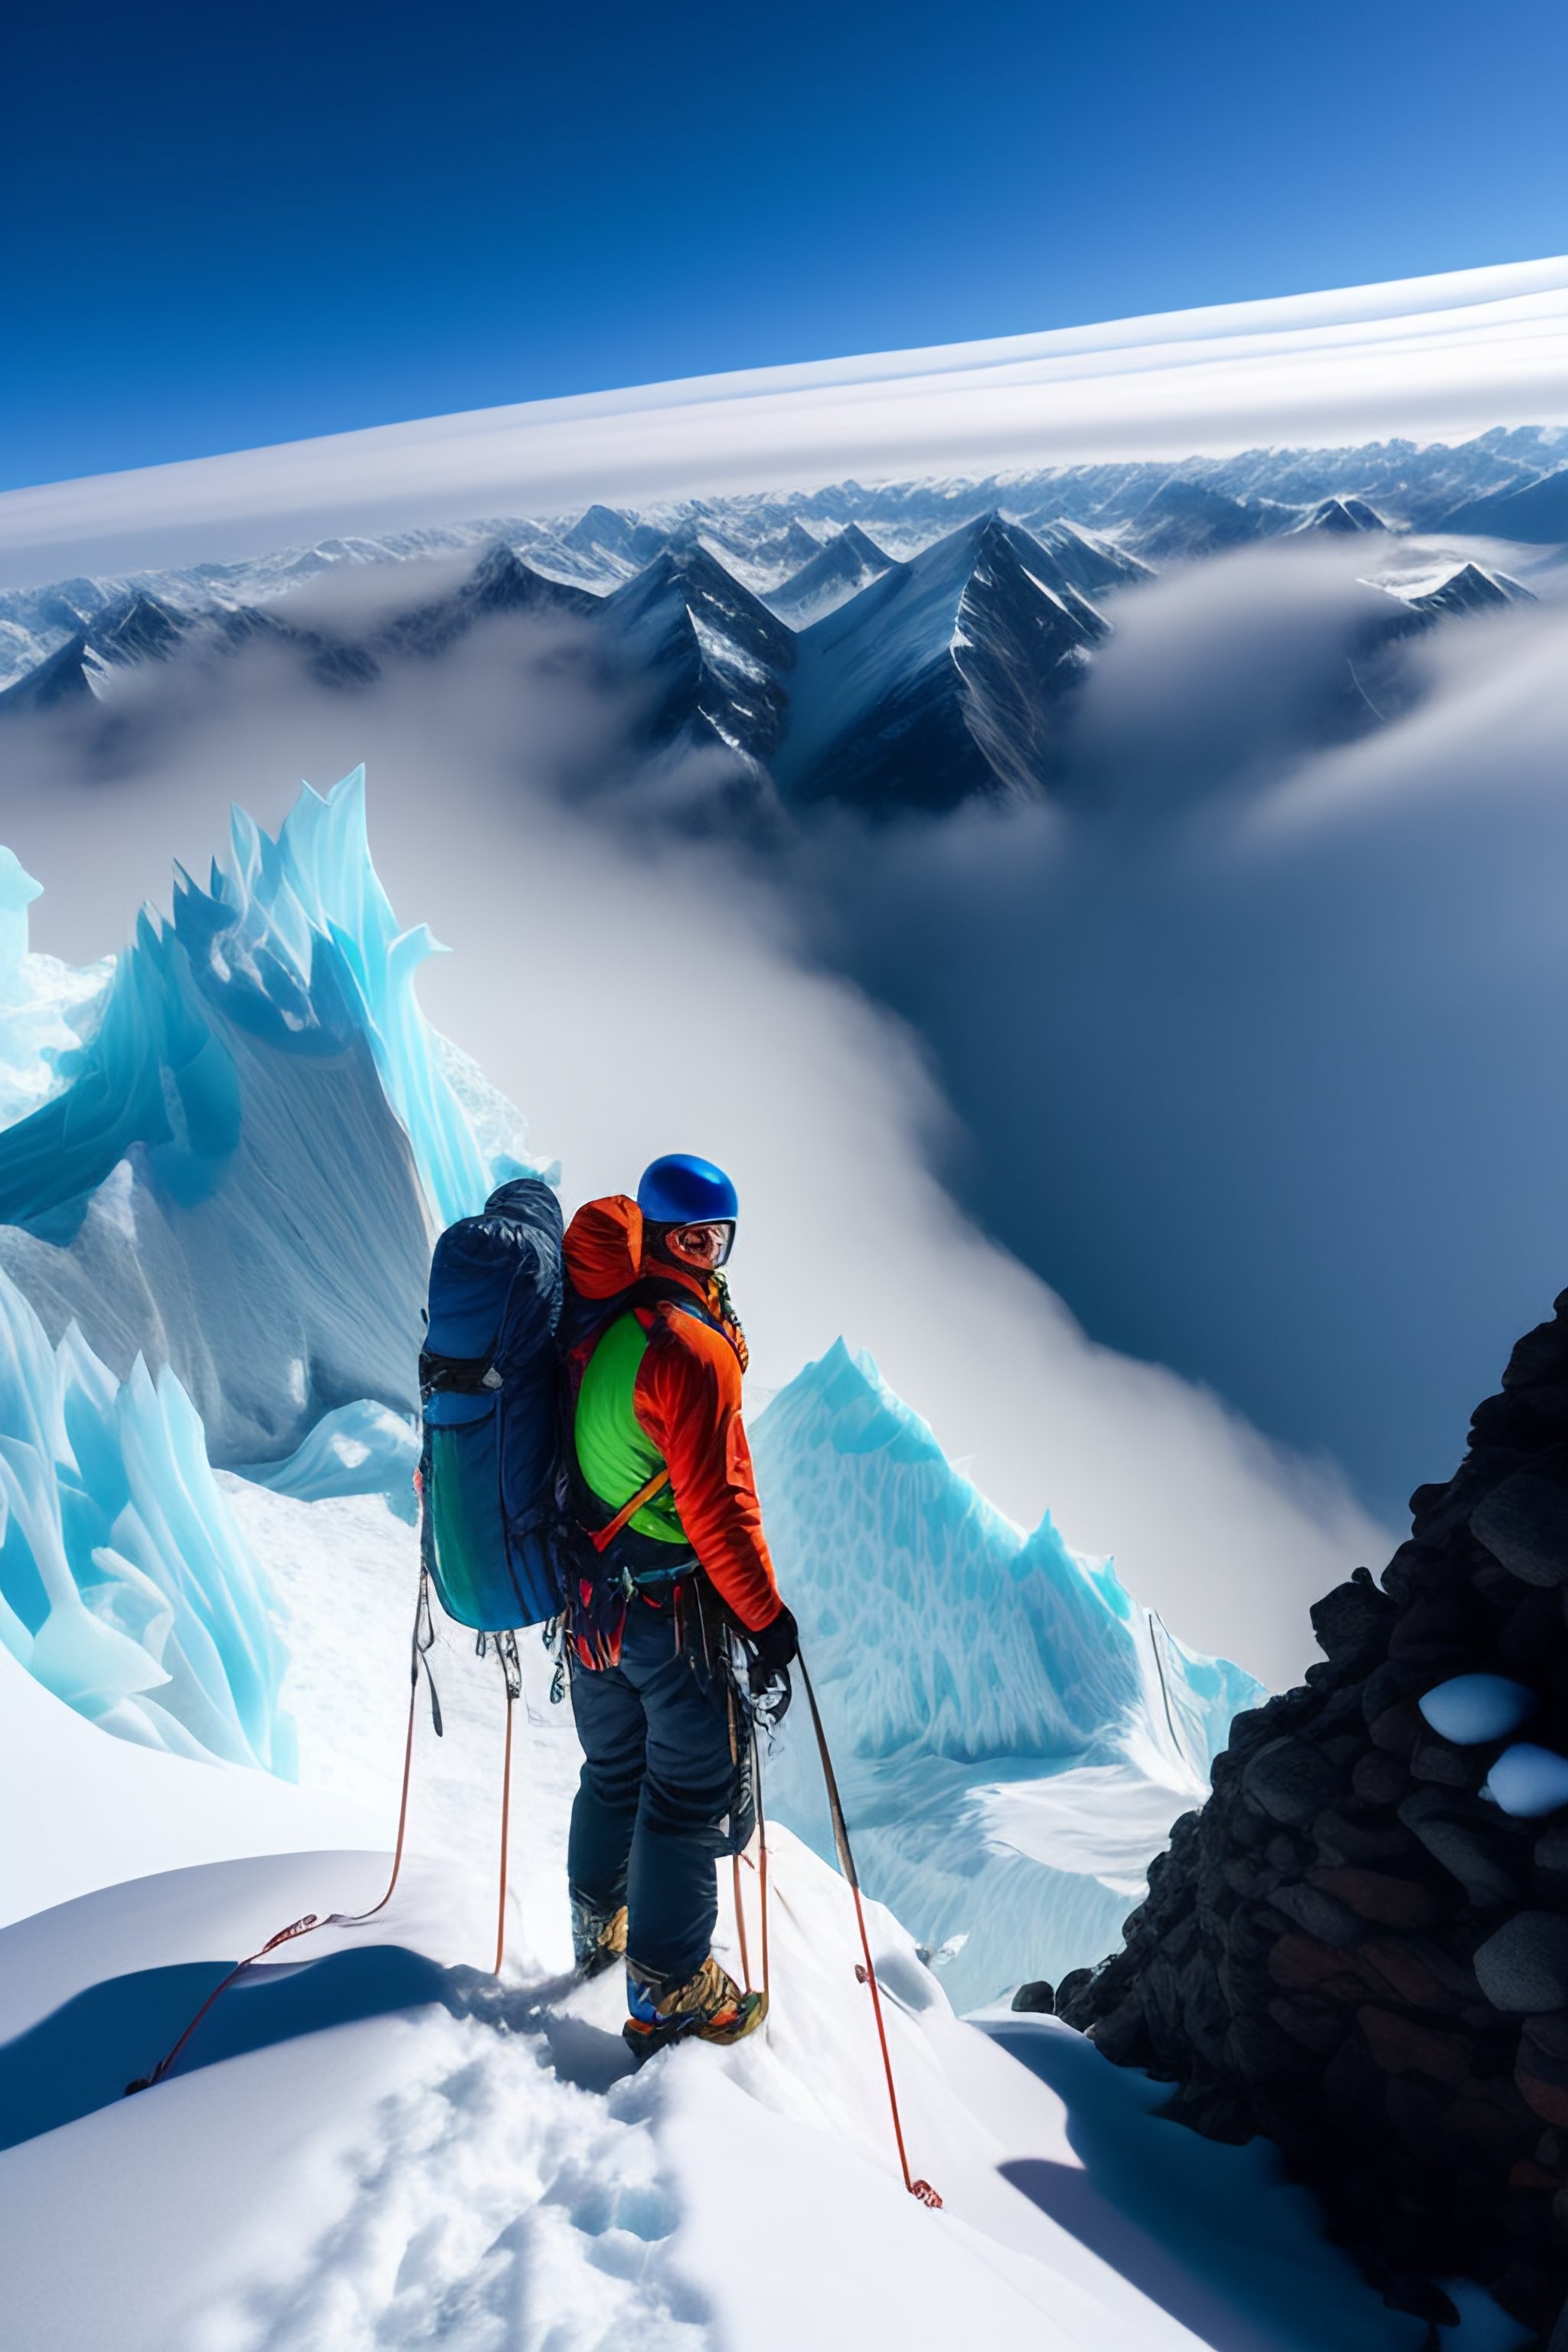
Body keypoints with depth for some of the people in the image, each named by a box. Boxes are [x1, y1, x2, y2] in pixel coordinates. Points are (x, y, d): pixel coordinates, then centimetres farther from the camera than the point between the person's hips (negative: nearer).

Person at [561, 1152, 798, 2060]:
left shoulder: (586, 1321, 1)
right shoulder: (693, 1347, -23)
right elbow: (718, 1504, -24)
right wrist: (765, 1613, -14)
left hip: (591, 1595, 8)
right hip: (677, 1609, -8)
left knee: (613, 1767, 26)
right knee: (694, 1786, 9)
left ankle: (600, 1923, 45)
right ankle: (671, 1991, 21)